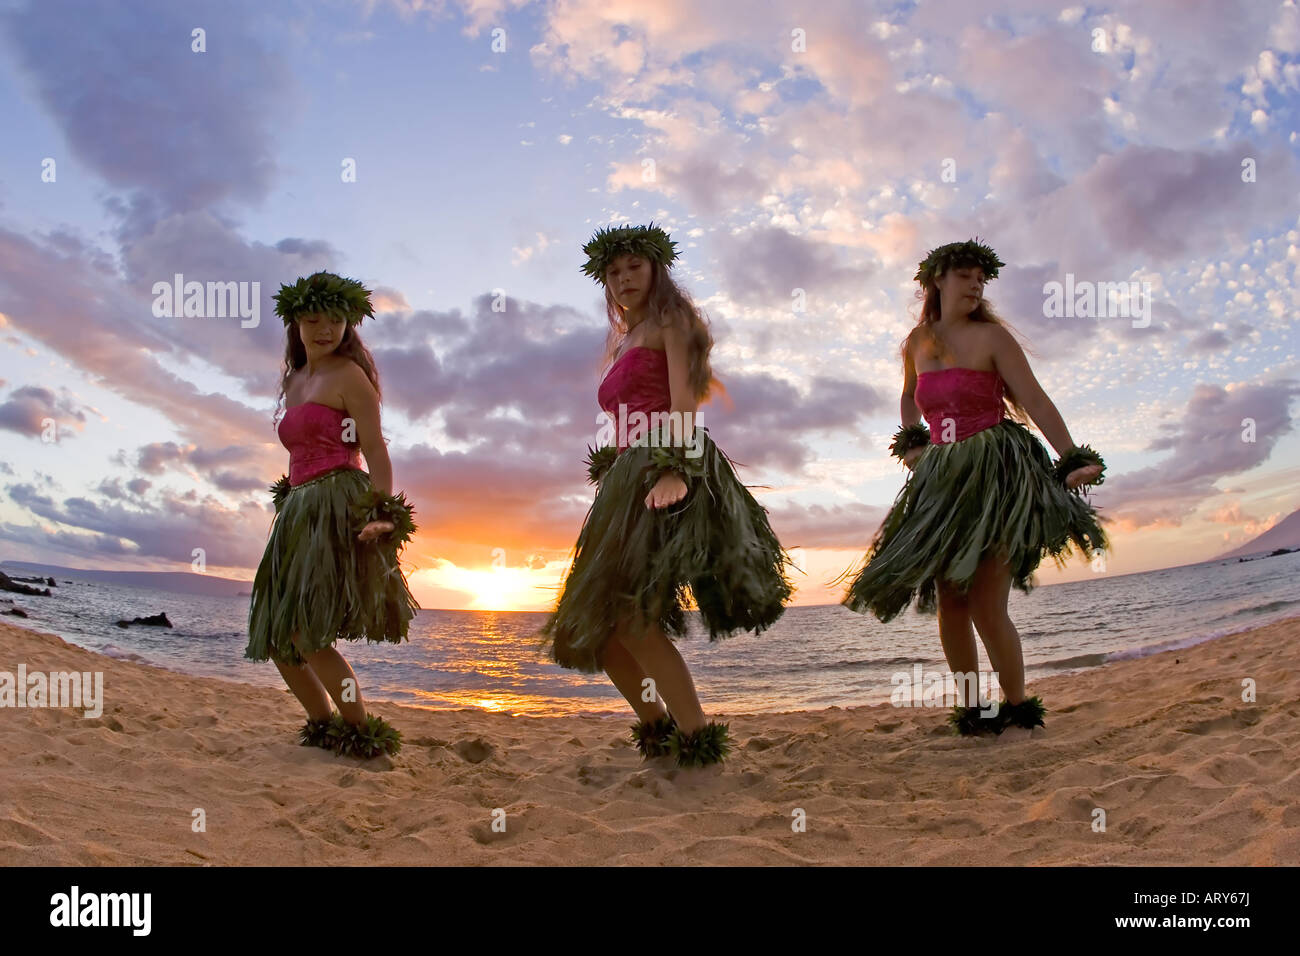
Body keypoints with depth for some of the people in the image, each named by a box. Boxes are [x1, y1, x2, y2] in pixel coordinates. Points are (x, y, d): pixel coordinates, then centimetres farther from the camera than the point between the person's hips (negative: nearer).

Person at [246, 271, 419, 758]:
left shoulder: (348, 374, -2)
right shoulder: (294, 380, 21)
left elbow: (374, 448, -11)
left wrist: (382, 512, -22)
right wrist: (288, 502, 17)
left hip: (337, 505, -9)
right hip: (299, 510, 9)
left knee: (307, 635, -16)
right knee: (276, 639, 8)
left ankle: (364, 734, -6)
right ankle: (325, 727, 21)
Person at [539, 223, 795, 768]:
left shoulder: (670, 320, 6)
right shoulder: (621, 343, 29)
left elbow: (683, 400, -10)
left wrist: (674, 471, -24)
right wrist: (609, 474, 20)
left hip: (664, 475, -9)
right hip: (627, 477, 9)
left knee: (628, 612, -22)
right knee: (597, 624, 4)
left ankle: (698, 739, -20)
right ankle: (657, 730, 14)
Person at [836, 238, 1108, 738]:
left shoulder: (992, 336, -2)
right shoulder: (918, 342, 12)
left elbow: (1036, 401, -7)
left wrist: (1074, 460, -17)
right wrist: (911, 442, 14)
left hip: (995, 476, -5)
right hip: (942, 481, 5)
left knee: (985, 605, -12)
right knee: (949, 602, 1)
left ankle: (1019, 711, 4)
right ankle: (970, 709, 14)